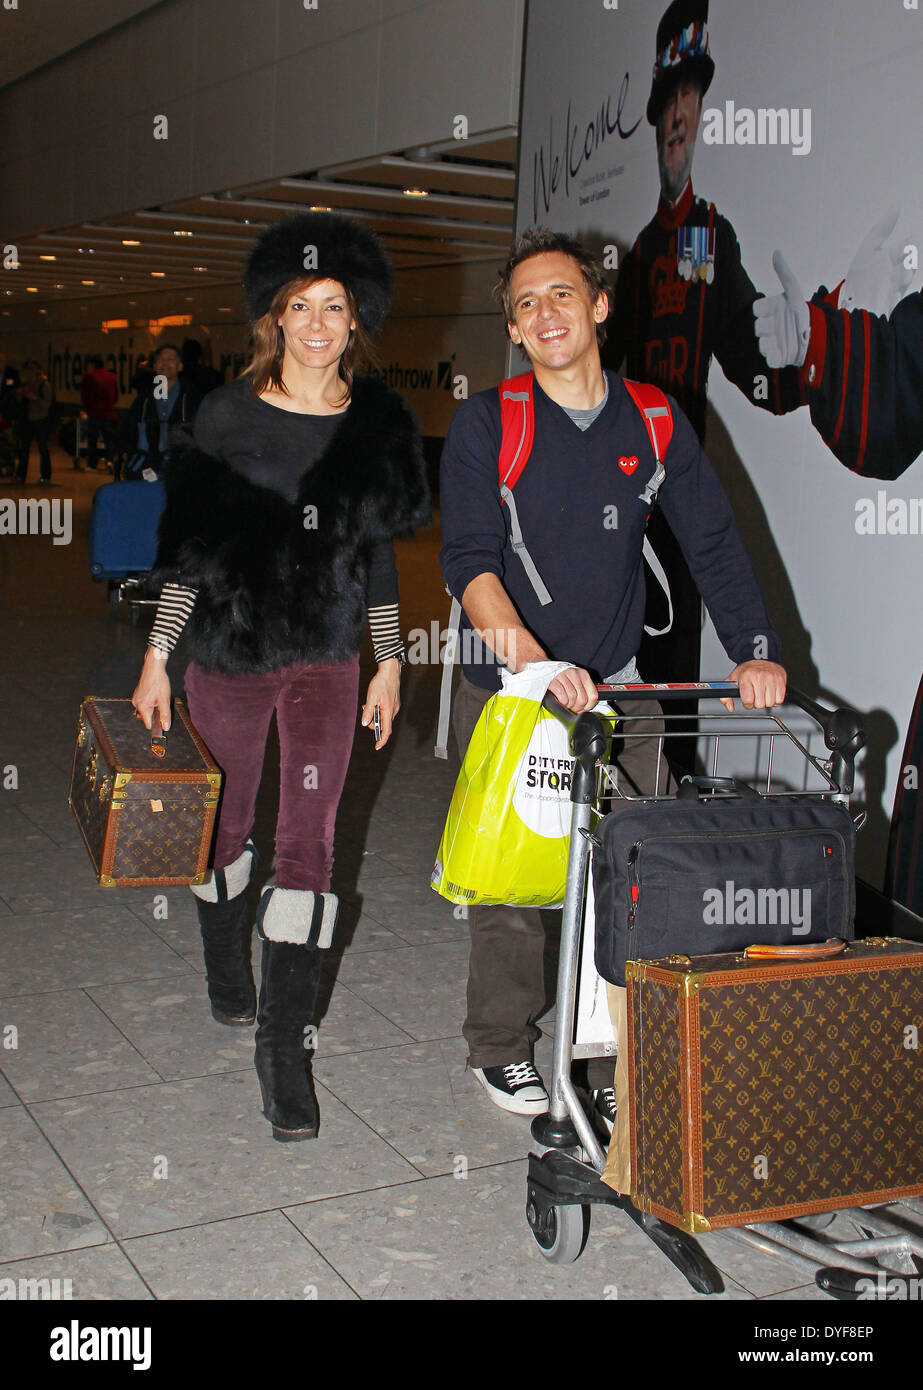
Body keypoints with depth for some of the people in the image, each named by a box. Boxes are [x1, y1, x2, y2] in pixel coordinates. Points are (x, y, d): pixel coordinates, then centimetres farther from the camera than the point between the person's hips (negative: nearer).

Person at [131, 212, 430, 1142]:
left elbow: (379, 551, 8)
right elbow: (187, 544, -2)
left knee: (308, 841, -4)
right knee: (225, 822, 15)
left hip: (328, 658, 1)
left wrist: (389, 660, 8)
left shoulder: (378, 422, 1)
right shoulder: (228, 416, -5)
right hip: (229, 653, -1)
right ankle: (226, 970, 42)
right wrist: (157, 654, -3)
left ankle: (283, 1047, 2)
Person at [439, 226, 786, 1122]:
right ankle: (501, 1048, 23)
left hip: (615, 687, 2)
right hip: (505, 688, -2)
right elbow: (468, 559, -14)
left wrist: (753, 648, -10)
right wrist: (536, 661, -30)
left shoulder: (654, 422, 5)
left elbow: (712, 541, 5)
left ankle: (617, 1063, 14)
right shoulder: (485, 424, -4)